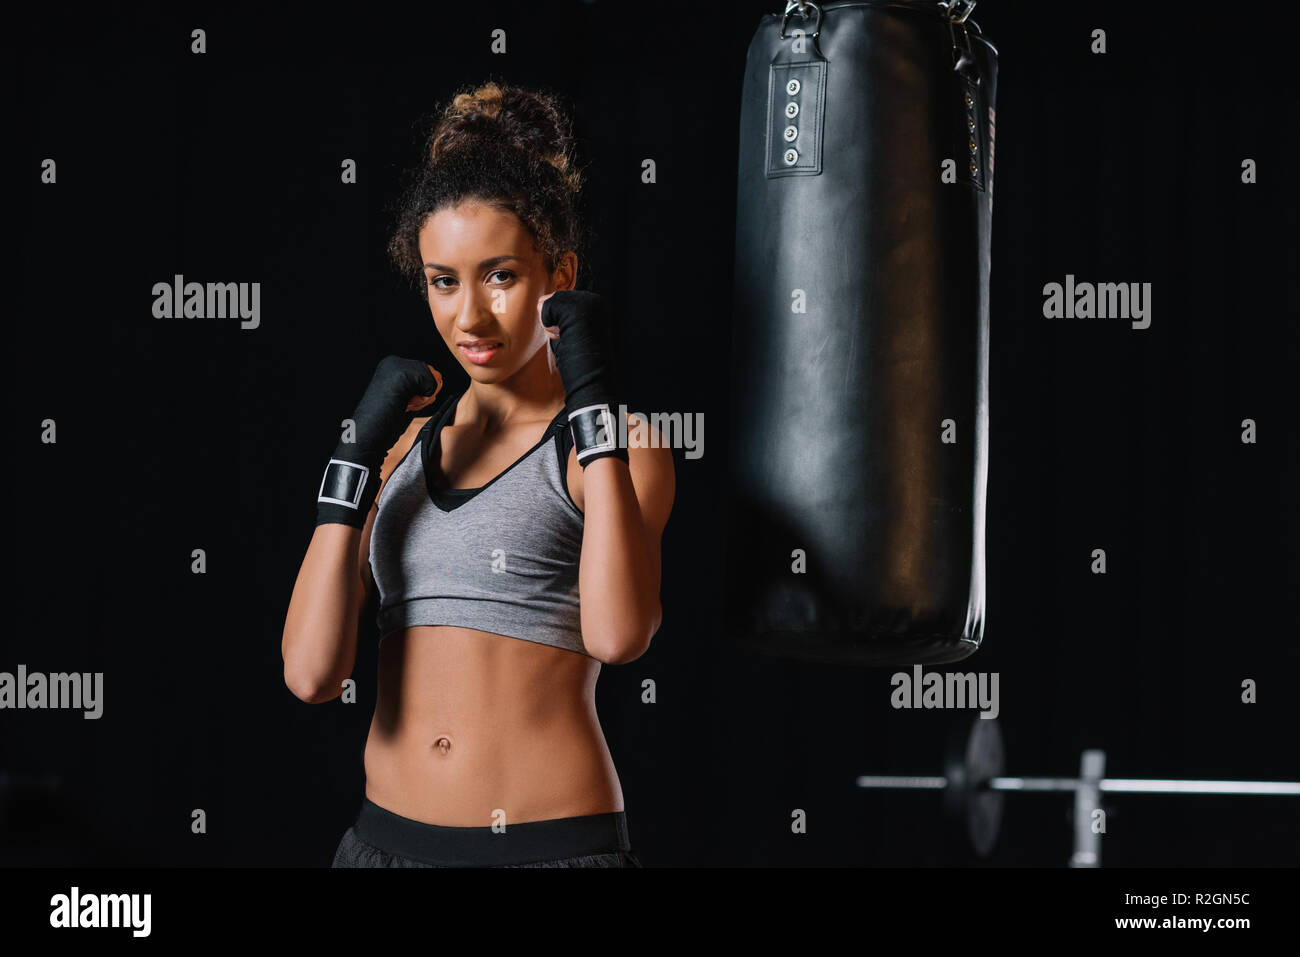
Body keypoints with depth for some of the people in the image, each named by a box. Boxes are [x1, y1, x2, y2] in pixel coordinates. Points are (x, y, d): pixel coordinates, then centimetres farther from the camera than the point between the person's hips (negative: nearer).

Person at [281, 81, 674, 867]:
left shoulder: (618, 449, -2)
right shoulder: (406, 440, 9)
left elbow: (617, 636, -22)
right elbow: (312, 671, -2)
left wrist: (593, 397, -18)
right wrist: (356, 458, -7)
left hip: (553, 839, -4)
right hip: (390, 832, 4)